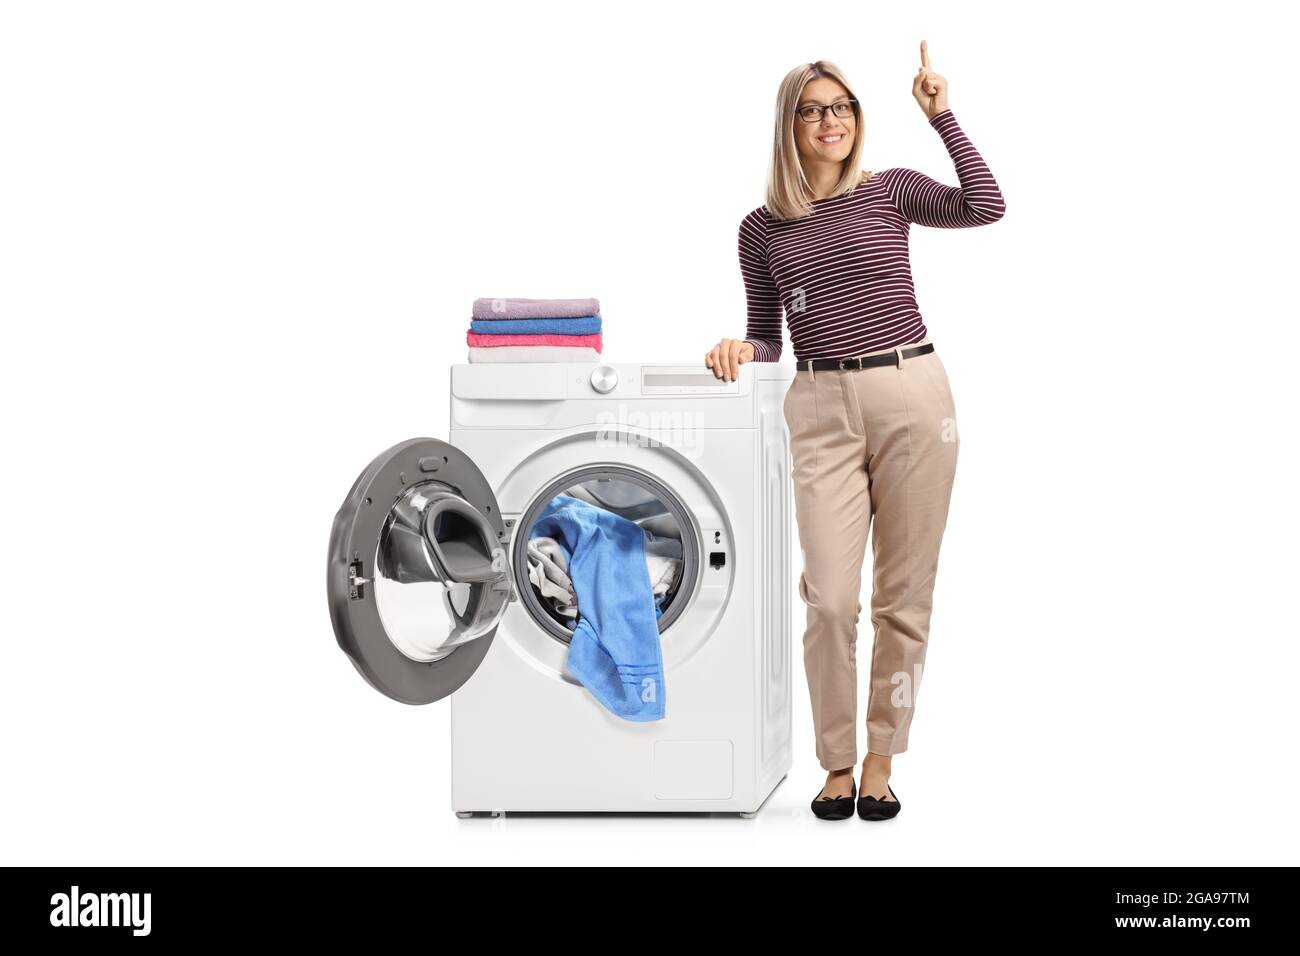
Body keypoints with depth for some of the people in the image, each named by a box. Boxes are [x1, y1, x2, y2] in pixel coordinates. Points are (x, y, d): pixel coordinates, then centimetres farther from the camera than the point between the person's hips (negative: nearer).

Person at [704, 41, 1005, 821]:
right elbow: (768, 337, 13)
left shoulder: (890, 191, 6)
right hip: (821, 410, 1)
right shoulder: (762, 229, 9)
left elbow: (984, 207, -10)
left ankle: (881, 763, 15)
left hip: (912, 394, 0)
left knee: (904, 595, 4)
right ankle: (837, 765, 10)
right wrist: (742, 350, -9)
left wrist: (941, 115, -7)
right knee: (830, 599, -6)